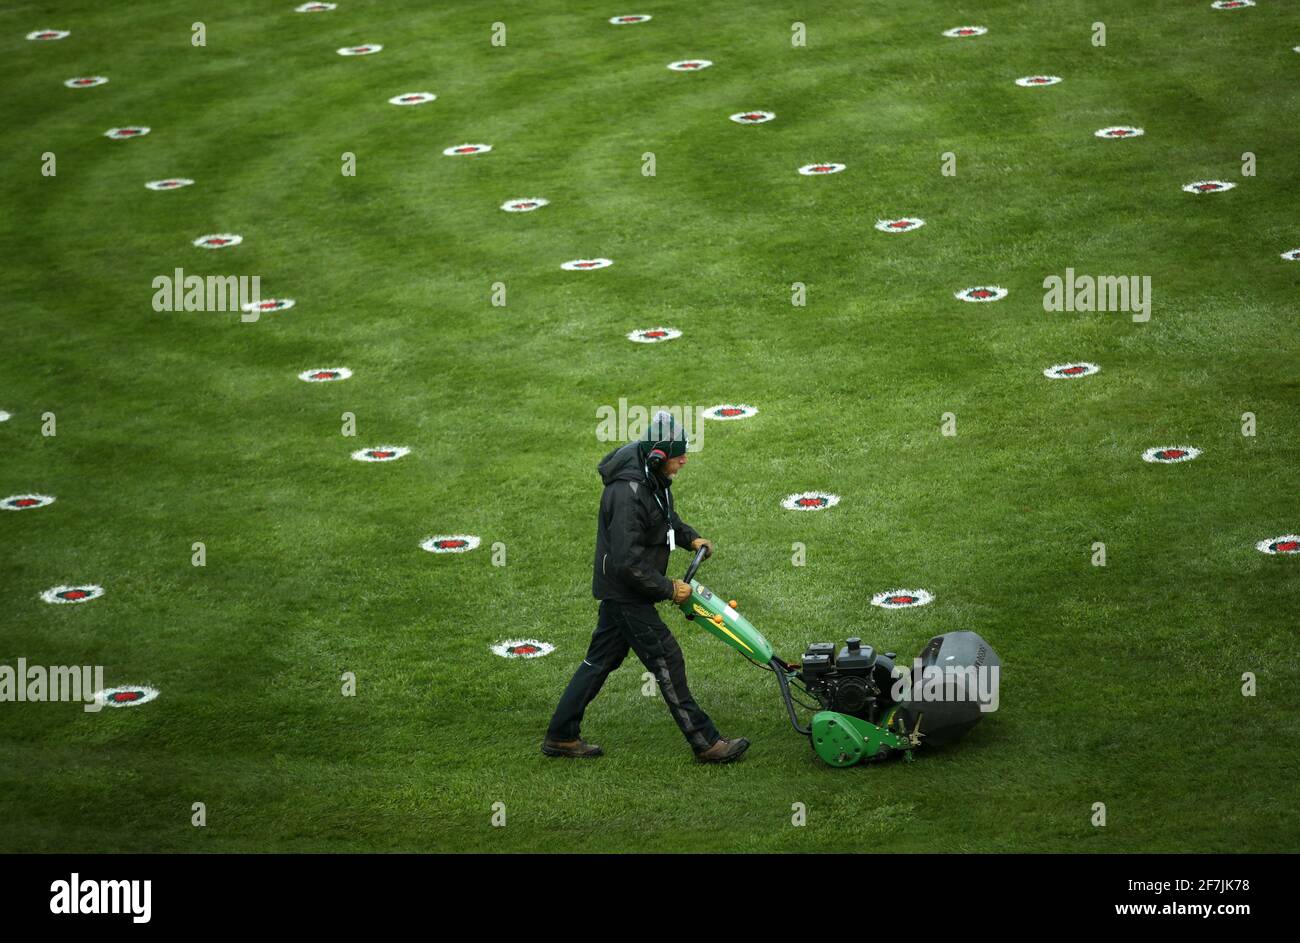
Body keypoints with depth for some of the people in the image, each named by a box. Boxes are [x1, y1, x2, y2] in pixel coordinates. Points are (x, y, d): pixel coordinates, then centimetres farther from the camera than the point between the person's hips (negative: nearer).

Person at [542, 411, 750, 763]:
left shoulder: (653, 477, 1)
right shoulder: (628, 493, -30)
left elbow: (666, 515, 24)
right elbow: (628, 562, -30)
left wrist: (690, 537, 9)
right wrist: (669, 589, -21)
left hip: (622, 589, 10)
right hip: (626, 592, -10)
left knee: (601, 659, 16)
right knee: (667, 662, -4)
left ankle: (561, 736, 24)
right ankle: (705, 743, 2)